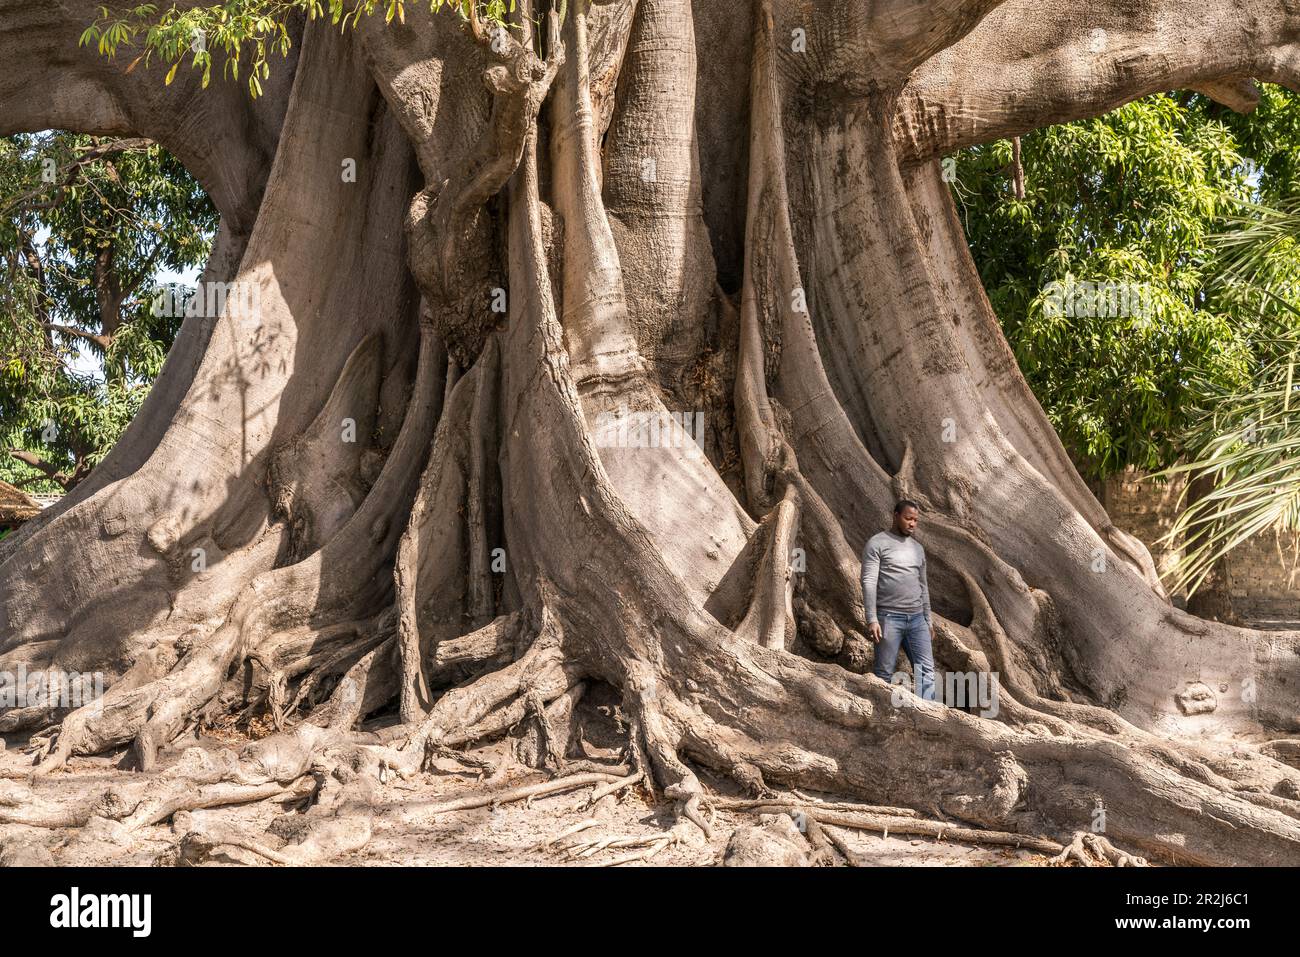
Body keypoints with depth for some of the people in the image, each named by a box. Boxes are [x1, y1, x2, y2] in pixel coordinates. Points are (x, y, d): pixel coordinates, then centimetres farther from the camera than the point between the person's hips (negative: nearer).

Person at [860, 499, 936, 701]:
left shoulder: (917, 548, 17)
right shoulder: (878, 543, -2)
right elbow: (869, 582, -10)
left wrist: (928, 620, 20)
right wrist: (872, 619, -18)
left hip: (917, 619, 6)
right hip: (889, 617, -6)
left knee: (927, 669, -4)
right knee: (884, 673, -3)